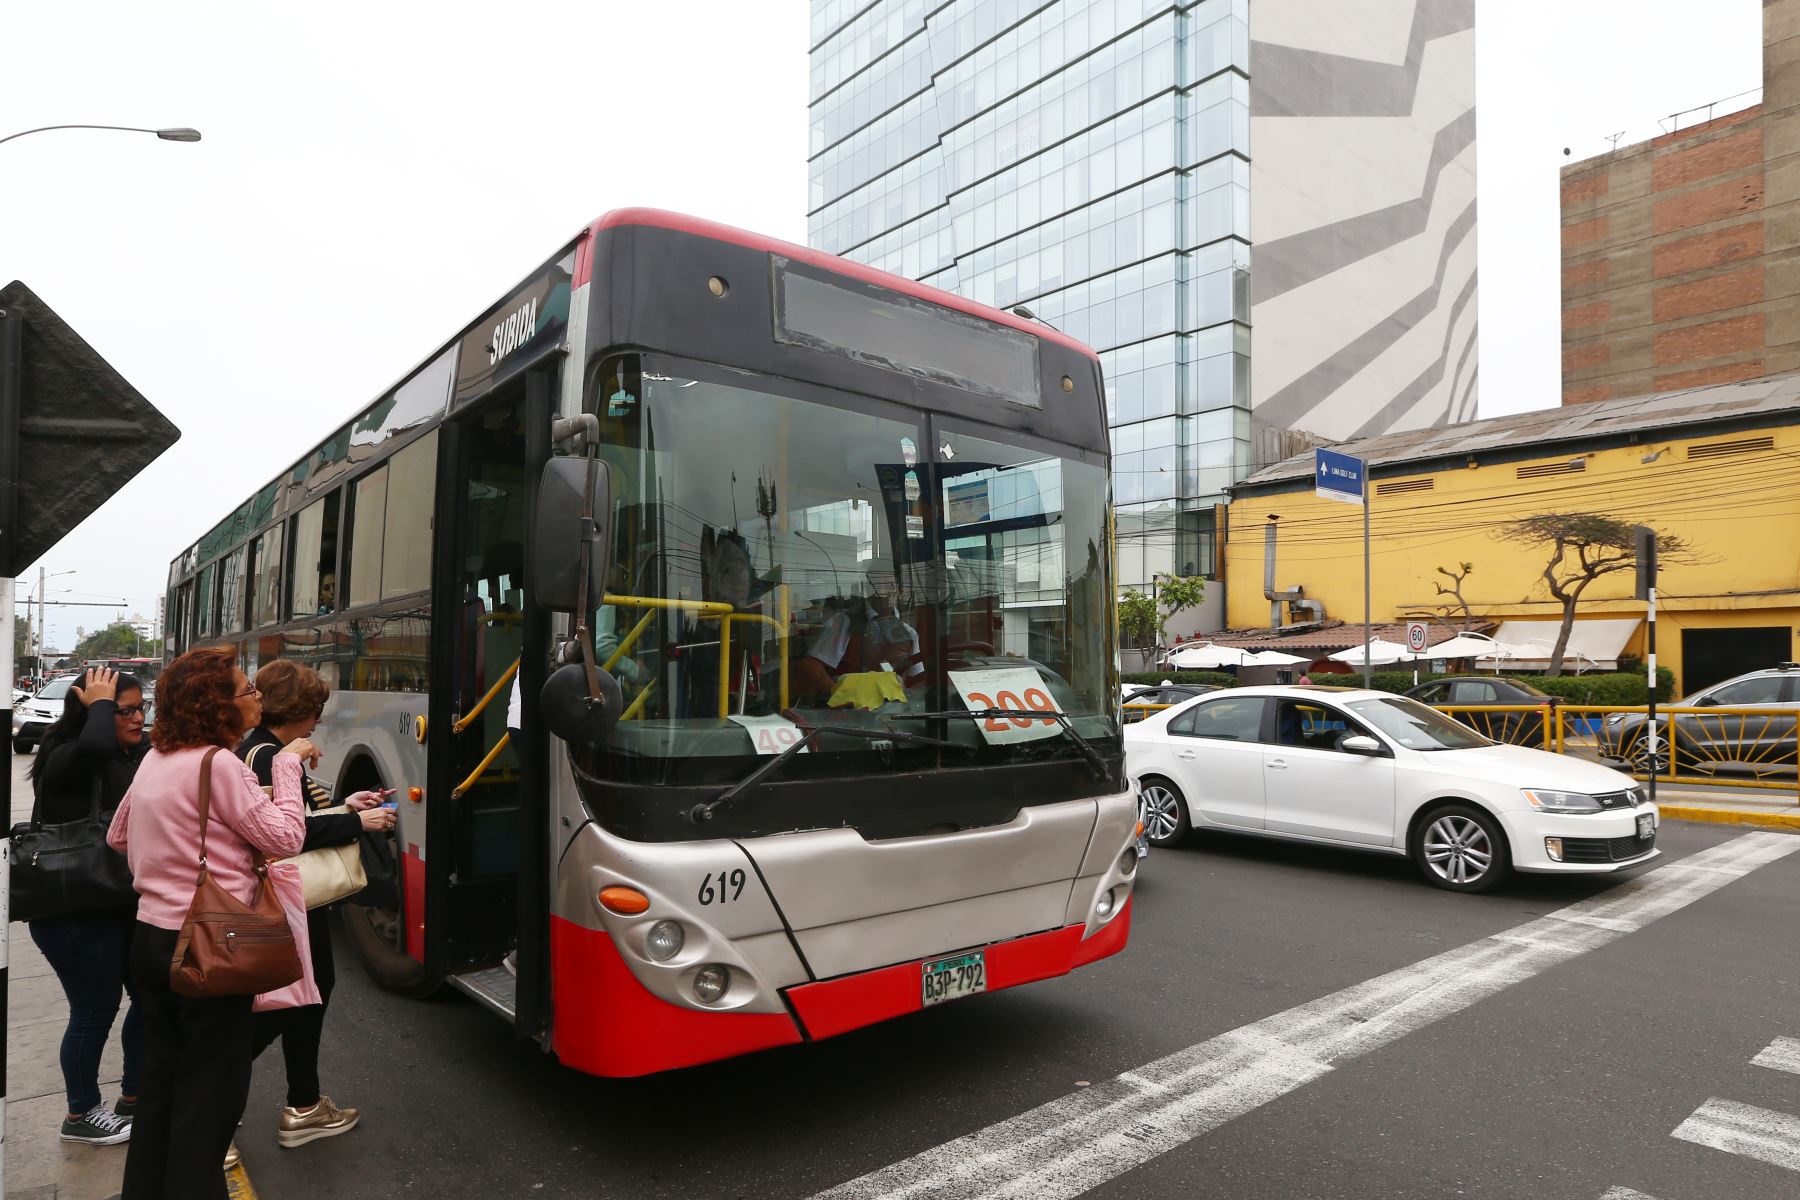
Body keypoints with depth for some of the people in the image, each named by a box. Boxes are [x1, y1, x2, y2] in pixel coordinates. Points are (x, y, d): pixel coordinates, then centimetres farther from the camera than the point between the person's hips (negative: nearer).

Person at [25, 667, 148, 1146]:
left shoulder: (139, 756, 3)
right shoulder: (65, 758, -18)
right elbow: (94, 747, -42)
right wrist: (99, 703, -26)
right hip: (72, 915, -7)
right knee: (95, 1009, 6)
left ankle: (134, 1096, 32)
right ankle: (81, 1116, 27)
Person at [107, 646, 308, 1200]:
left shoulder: (154, 760, 7)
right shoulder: (219, 765, -20)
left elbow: (118, 836, 21)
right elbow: (285, 838, -16)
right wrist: (288, 763, -11)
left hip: (151, 937, 9)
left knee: (159, 1081, 20)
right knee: (210, 1094, 4)